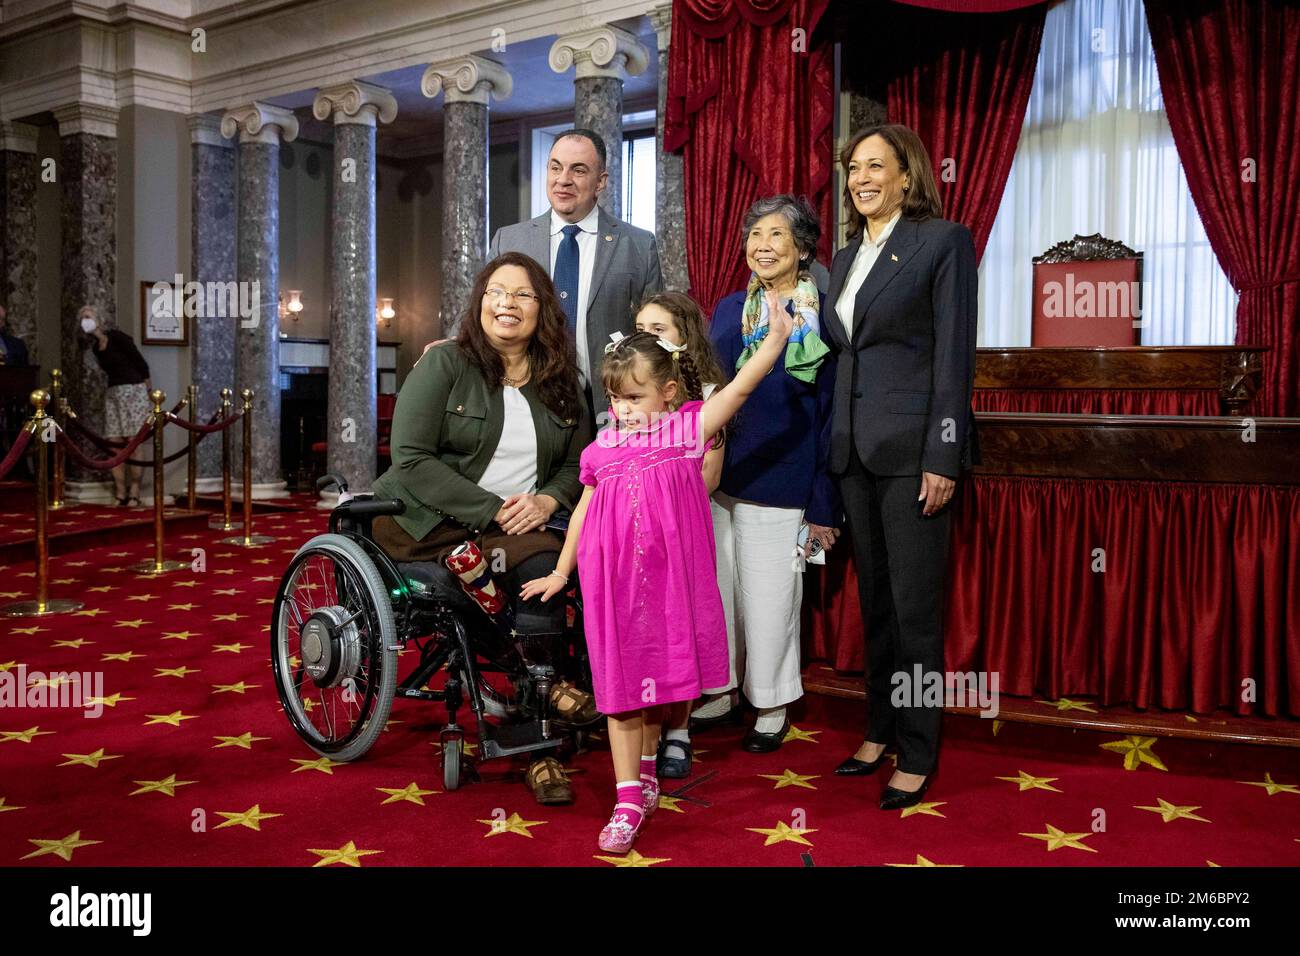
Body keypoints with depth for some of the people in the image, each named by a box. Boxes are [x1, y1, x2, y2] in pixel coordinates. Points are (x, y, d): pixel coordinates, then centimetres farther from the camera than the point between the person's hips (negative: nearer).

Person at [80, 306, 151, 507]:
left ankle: (134, 493, -6)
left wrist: (148, 389, 1)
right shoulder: (94, 346, 12)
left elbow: (141, 362, -7)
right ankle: (120, 493, 3)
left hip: (133, 390, -7)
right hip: (112, 393, 7)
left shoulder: (117, 337, -9)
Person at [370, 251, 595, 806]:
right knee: (544, 567, -30)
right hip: (433, 523, -4)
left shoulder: (561, 384, 12)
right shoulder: (445, 364, -2)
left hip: (524, 523, 4)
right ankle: (548, 690, -10)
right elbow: (412, 459, -11)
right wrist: (491, 510, -18)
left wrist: (548, 500, -10)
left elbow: (577, 464, 13)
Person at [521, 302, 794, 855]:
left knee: (657, 678, 11)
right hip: (612, 581, 1)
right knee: (621, 685, 2)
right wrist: (561, 572, 19)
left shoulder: (686, 429, -1)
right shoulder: (603, 448, 6)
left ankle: (644, 770, 36)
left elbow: (738, 389, -12)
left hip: (667, 579, -1)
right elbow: (582, 512, 15)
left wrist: (776, 336, -22)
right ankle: (628, 802, 7)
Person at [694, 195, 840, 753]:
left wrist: (824, 504, -7)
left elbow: (830, 416, -5)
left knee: (770, 598, 5)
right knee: (716, 589, 11)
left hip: (780, 484, -4)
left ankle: (772, 707, 24)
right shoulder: (728, 311, 9)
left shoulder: (823, 320, -5)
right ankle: (722, 693, 30)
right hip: (717, 477, 5)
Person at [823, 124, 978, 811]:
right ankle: (880, 729, 26)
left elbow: (954, 350, -10)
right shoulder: (846, 258, 16)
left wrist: (943, 456, -16)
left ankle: (917, 754, 11)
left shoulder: (943, 240, -4)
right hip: (854, 448, 7)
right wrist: (834, 446, 13)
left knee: (915, 605, -1)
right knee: (874, 598, 13)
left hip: (911, 446, -7)